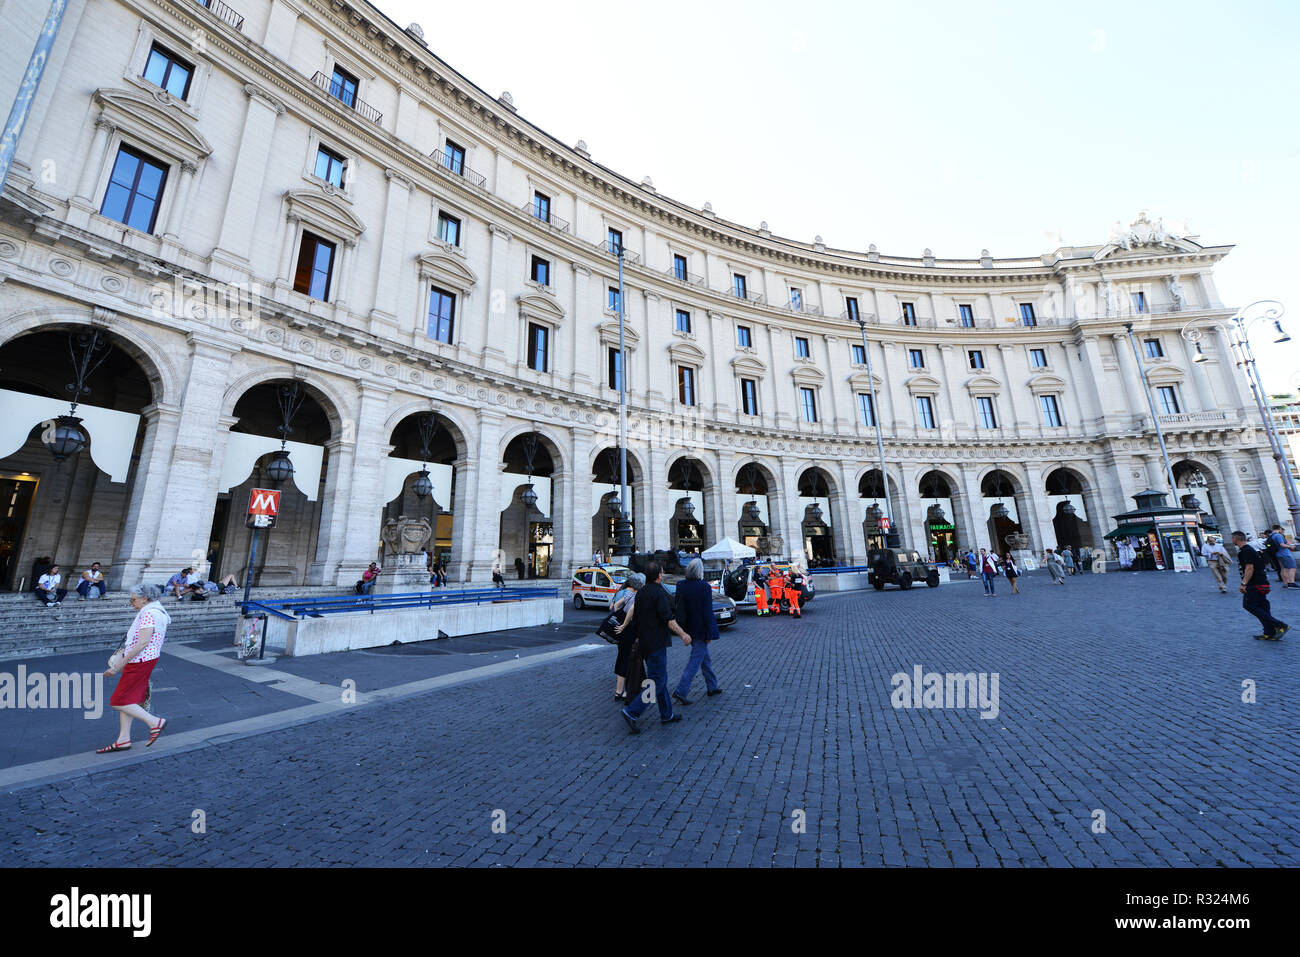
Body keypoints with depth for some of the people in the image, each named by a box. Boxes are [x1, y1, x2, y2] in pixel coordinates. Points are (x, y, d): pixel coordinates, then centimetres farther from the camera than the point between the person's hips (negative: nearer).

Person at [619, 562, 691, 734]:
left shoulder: (640, 593, 9)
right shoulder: (659, 592, -17)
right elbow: (668, 620, -22)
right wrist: (683, 634, -14)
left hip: (645, 642, 9)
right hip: (657, 643, -9)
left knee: (660, 678, 17)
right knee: (657, 682, -3)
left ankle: (667, 714, 26)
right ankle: (631, 712, -7)